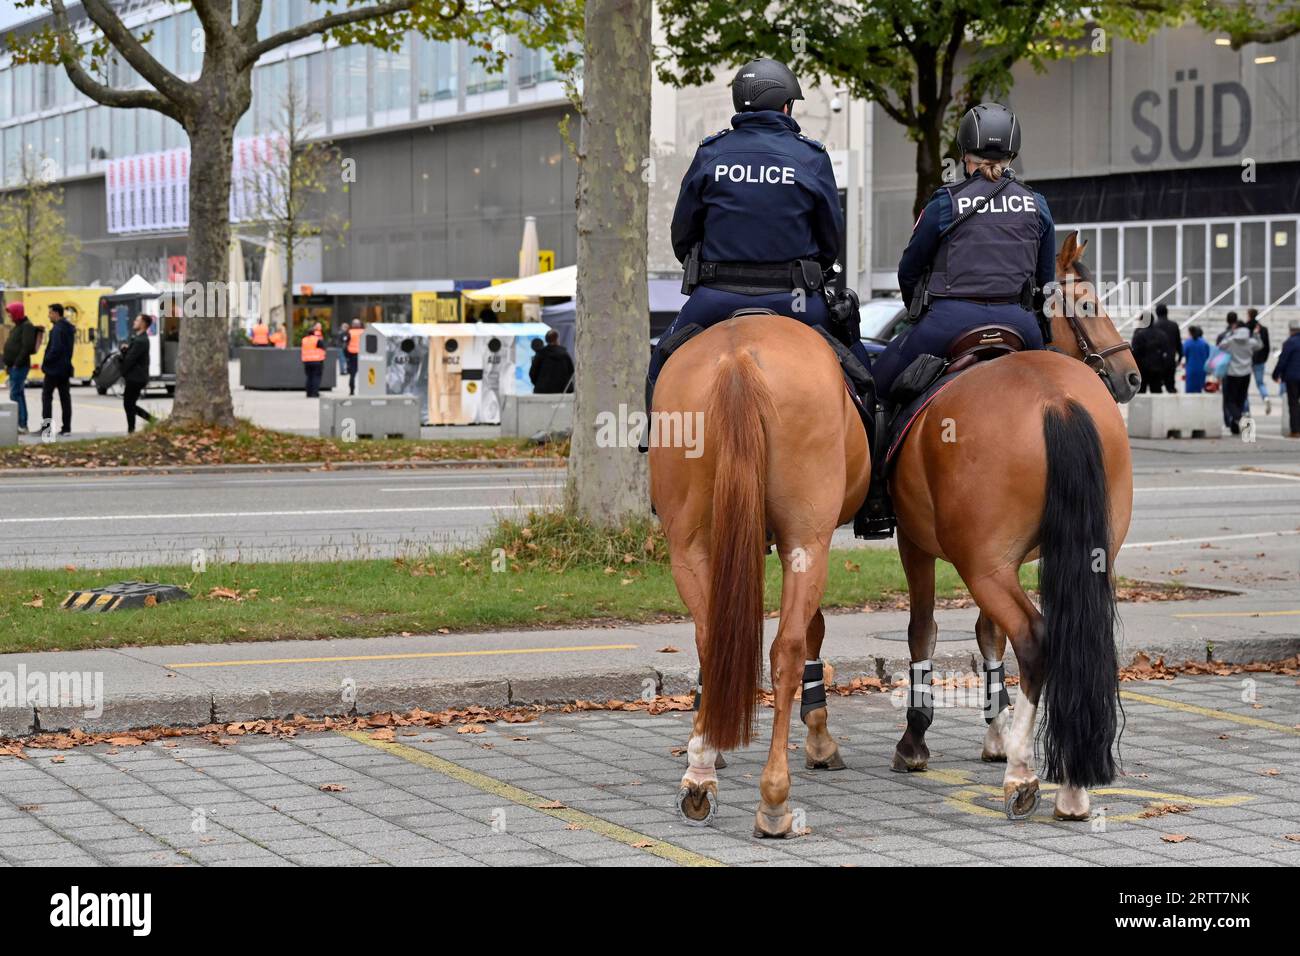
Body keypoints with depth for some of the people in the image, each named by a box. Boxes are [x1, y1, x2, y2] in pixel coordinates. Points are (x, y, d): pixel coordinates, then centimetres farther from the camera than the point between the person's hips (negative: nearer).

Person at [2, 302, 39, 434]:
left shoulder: (26, 326, -11)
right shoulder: (17, 326, 19)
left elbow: (27, 346, -20)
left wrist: (17, 363, -20)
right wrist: (8, 364, 16)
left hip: (20, 367, -10)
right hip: (14, 366, 10)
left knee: (15, 395, -13)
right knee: (19, 395, 11)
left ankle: (21, 425, -13)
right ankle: (22, 425, 15)